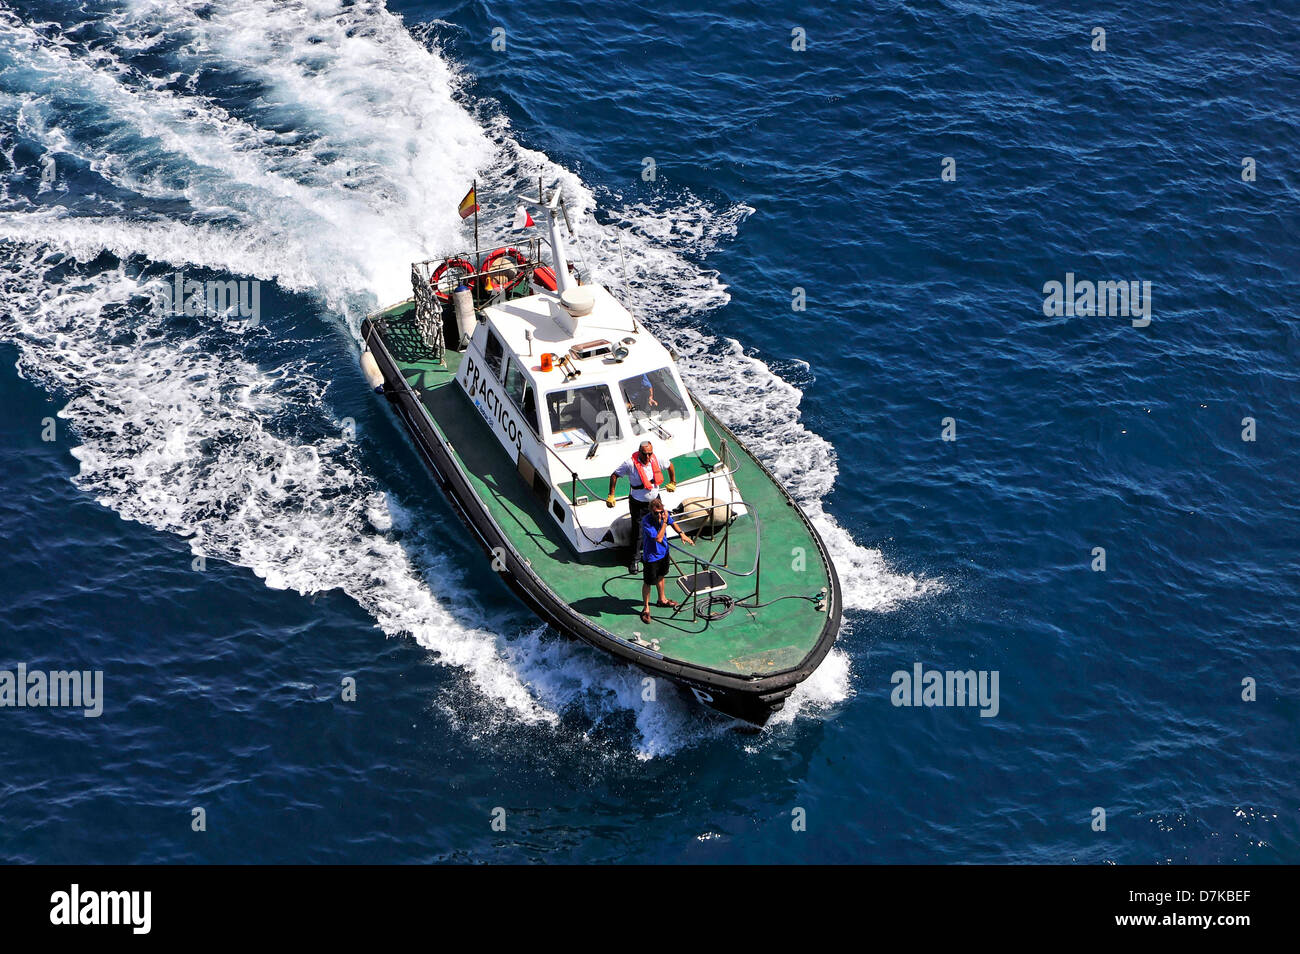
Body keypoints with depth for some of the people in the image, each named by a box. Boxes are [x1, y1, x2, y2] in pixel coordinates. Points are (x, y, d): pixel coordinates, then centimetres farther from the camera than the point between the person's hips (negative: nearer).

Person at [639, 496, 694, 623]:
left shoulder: (664, 513, -14)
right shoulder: (646, 521, -33)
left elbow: (672, 522, 10)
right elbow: (658, 538, -35)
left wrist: (681, 534, -2)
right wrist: (664, 522, -37)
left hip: (663, 551, 7)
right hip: (651, 555, -7)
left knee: (661, 576, 28)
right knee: (648, 582, 5)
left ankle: (662, 599, 50)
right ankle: (646, 609, 22)